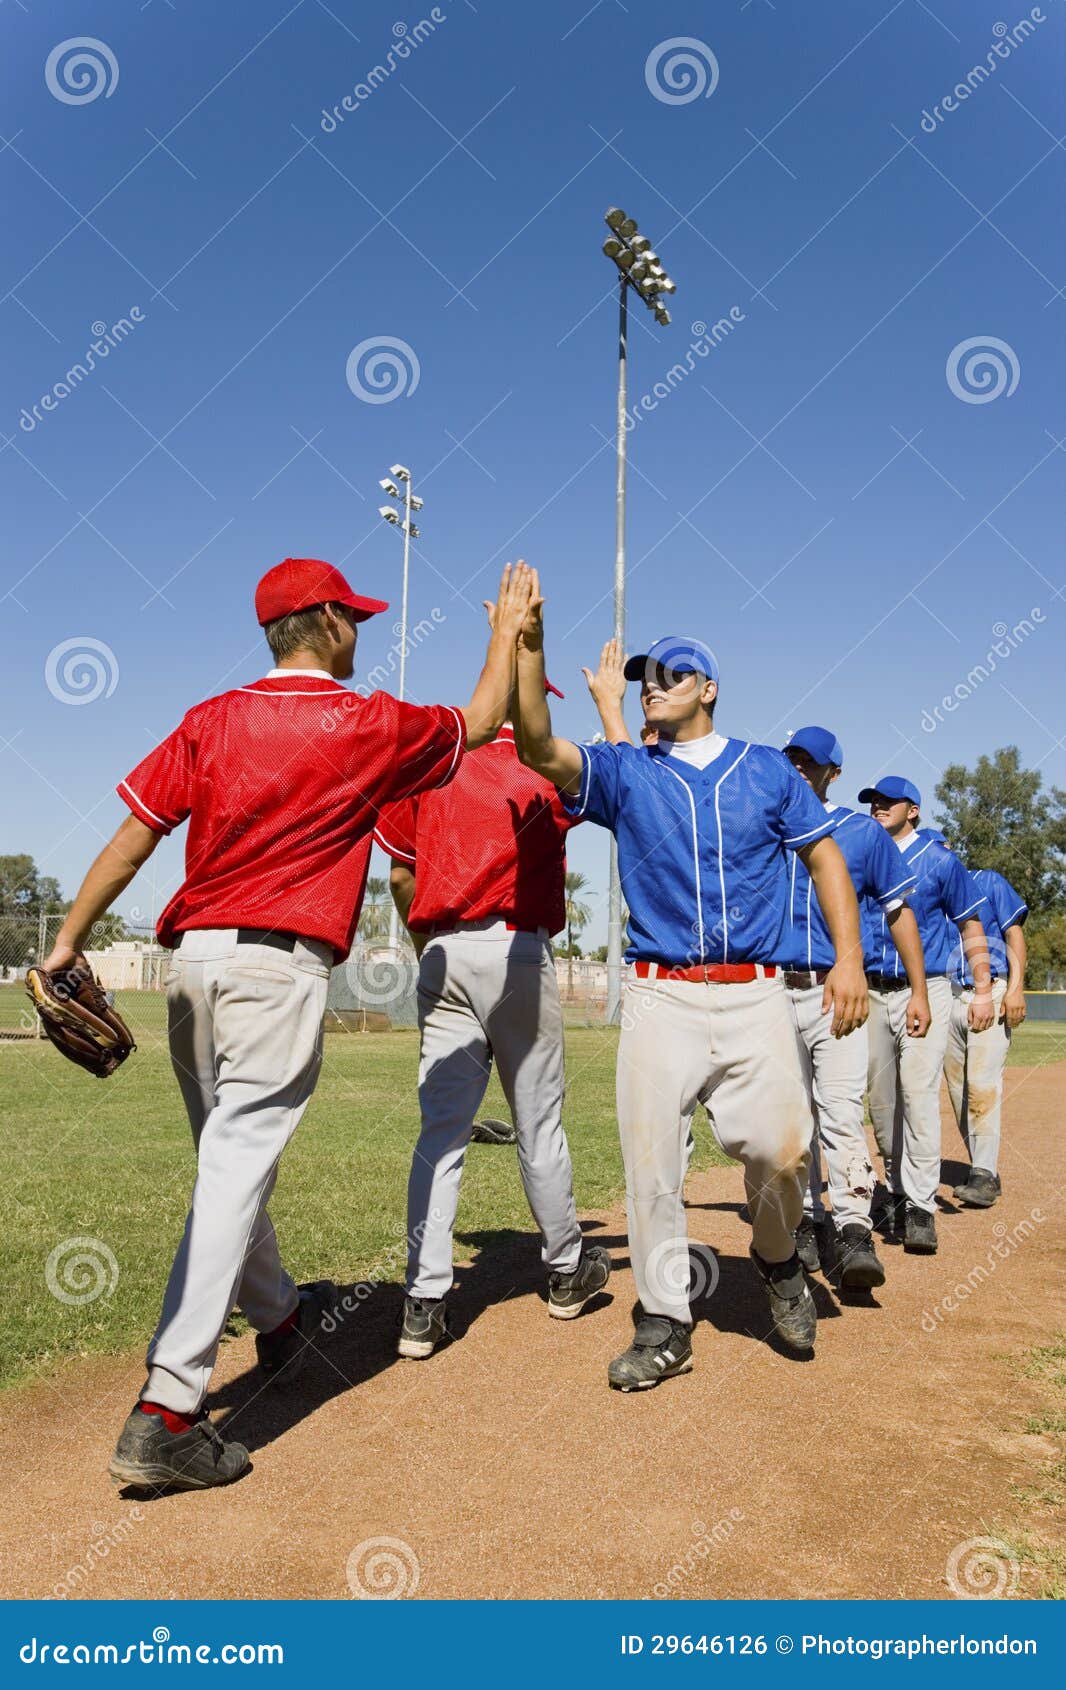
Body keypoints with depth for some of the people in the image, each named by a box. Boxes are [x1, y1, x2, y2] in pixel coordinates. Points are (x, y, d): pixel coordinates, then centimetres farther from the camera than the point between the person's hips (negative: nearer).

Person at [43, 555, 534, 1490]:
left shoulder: (212, 720, 9)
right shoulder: (370, 724, -1)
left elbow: (131, 839, 3)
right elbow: (480, 723, 16)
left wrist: (68, 943, 5)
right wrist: (511, 630, 30)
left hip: (190, 959, 6)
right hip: (278, 964, -6)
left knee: (230, 1158, 18)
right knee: (237, 1169, -7)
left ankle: (279, 1319, 40)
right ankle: (165, 1414, -10)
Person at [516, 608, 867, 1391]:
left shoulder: (768, 768, 12)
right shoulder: (623, 771, 9)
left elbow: (825, 855, 11)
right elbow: (540, 748, -7)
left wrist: (848, 957, -1)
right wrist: (530, 644, -16)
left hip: (755, 996, 0)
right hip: (660, 997, 0)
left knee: (782, 1146, -8)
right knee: (651, 1160, -1)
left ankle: (777, 1260, 25)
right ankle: (665, 1324, 15)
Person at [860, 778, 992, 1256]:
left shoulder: (939, 860, 1)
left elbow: (971, 926, 4)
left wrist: (983, 991, -4)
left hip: (924, 991, -3)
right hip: (871, 993, 4)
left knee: (919, 1095, -13)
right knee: (880, 1100, 7)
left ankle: (921, 1207, -9)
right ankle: (896, 1194, 22)